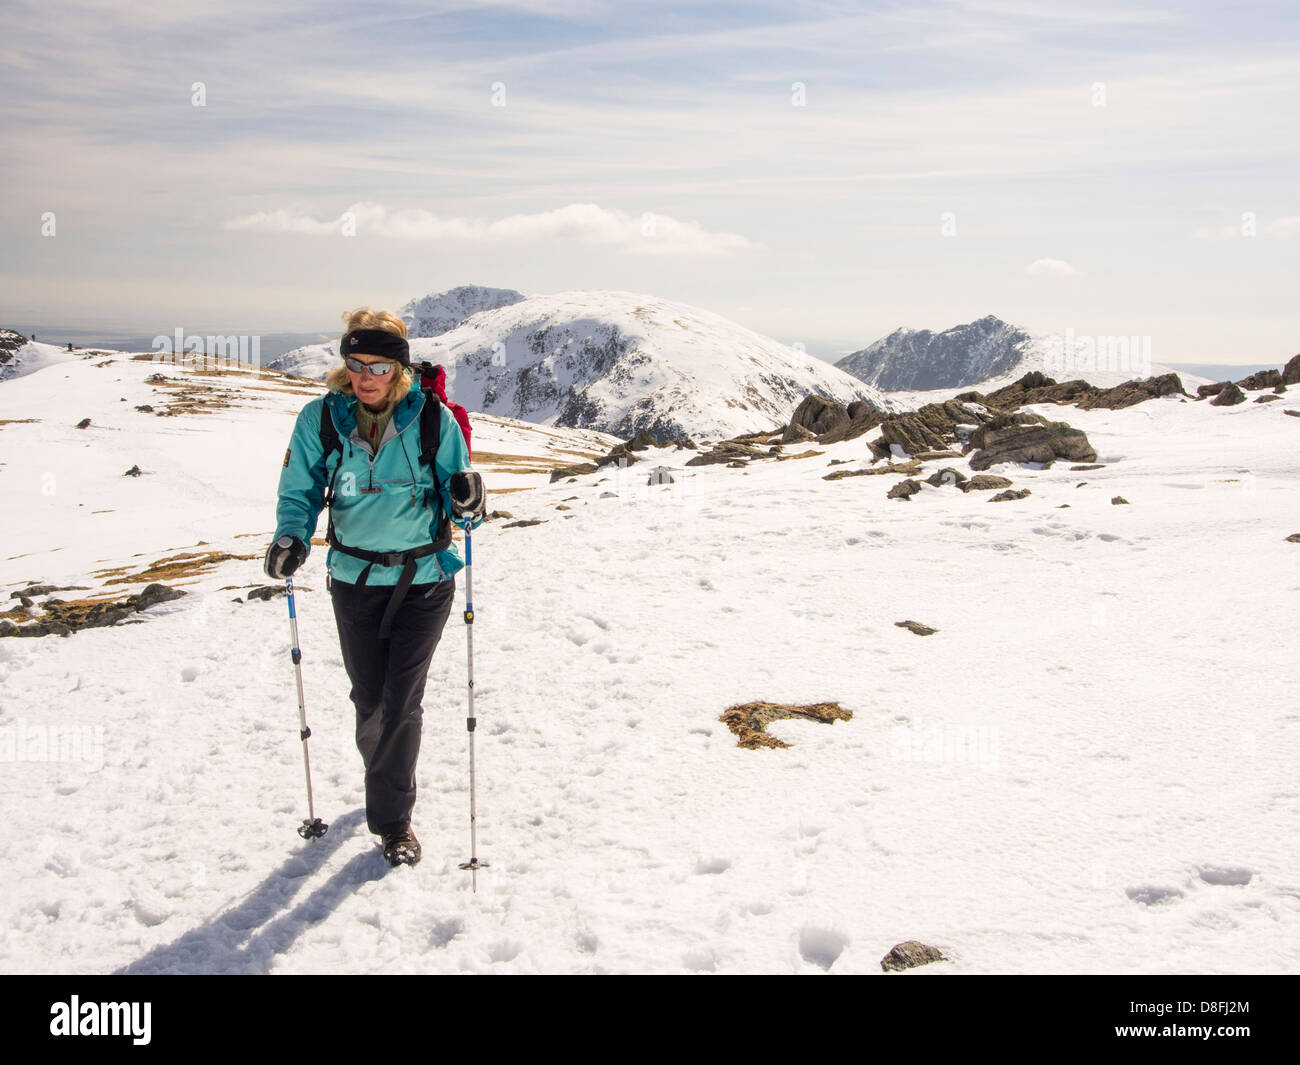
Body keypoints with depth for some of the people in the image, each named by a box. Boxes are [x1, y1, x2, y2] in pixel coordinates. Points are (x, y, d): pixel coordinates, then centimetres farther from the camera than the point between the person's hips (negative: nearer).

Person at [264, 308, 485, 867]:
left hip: (424, 577, -2)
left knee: (401, 700, -2)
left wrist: (466, 503, -26)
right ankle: (385, 778, 43)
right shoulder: (320, 420, -6)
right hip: (354, 580, 2)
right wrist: (291, 538, -18)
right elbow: (300, 491, 1)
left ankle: (392, 819, 15)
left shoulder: (433, 420, -9)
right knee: (369, 698, 13)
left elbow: (455, 503, -3)